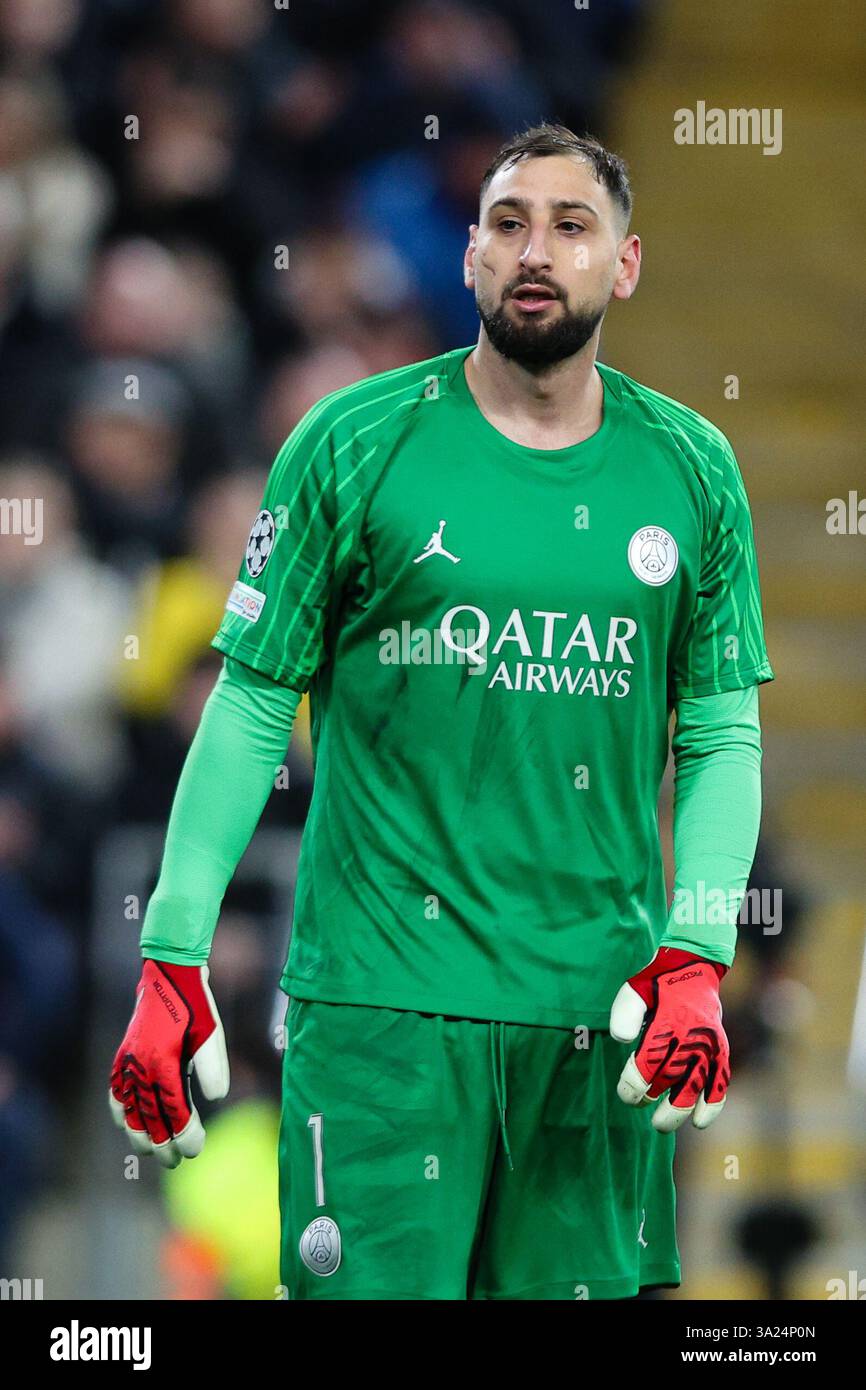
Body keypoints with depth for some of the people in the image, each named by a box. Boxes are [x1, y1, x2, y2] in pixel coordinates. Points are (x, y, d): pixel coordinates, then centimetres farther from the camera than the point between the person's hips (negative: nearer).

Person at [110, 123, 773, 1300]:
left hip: (600, 1013, 3)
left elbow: (724, 738, 10)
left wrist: (697, 960, -4)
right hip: (382, 997, -3)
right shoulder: (352, 446, -1)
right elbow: (250, 709, 1)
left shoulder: (691, 472, 7)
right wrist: (171, 964, -3)